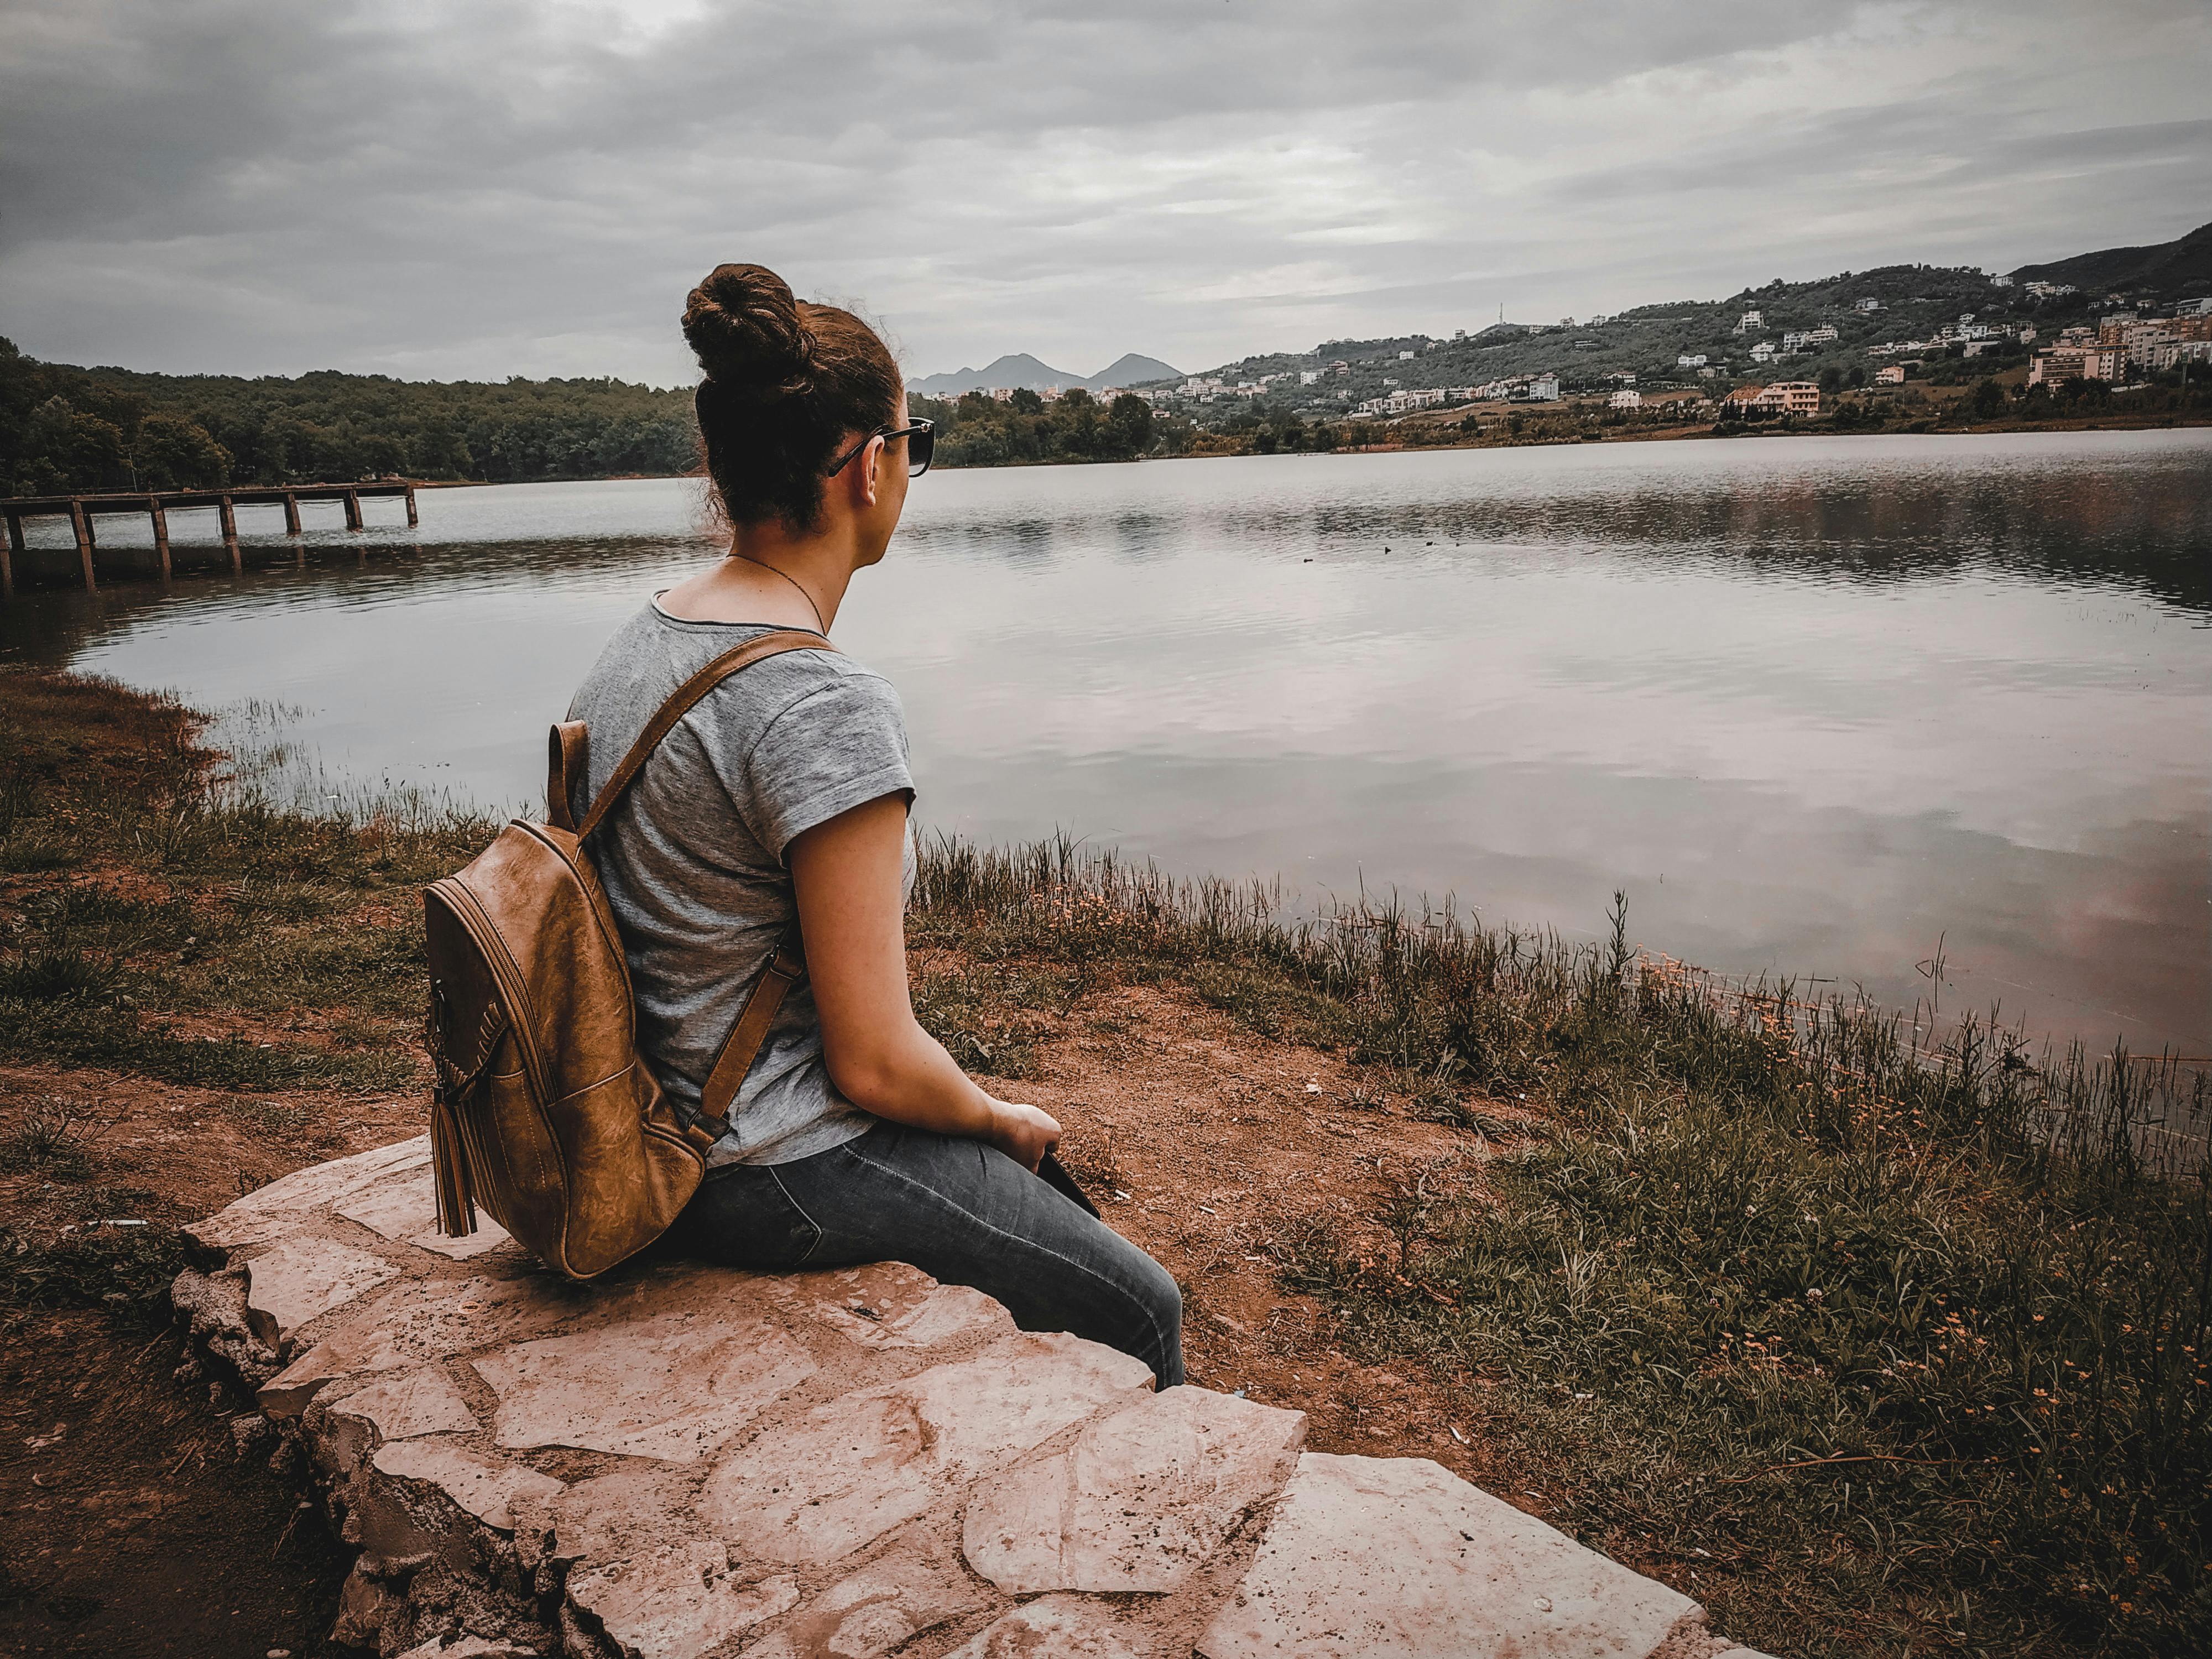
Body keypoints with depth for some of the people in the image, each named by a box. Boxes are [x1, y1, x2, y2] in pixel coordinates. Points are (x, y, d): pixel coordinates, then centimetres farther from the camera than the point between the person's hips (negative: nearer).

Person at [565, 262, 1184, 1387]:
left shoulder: (638, 643, 1)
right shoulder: (823, 708, -28)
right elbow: (876, 1064, -25)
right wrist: (1000, 1120, -3)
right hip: (785, 1177, -9)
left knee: (1062, 1198, 28)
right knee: (1141, 1313, 10)